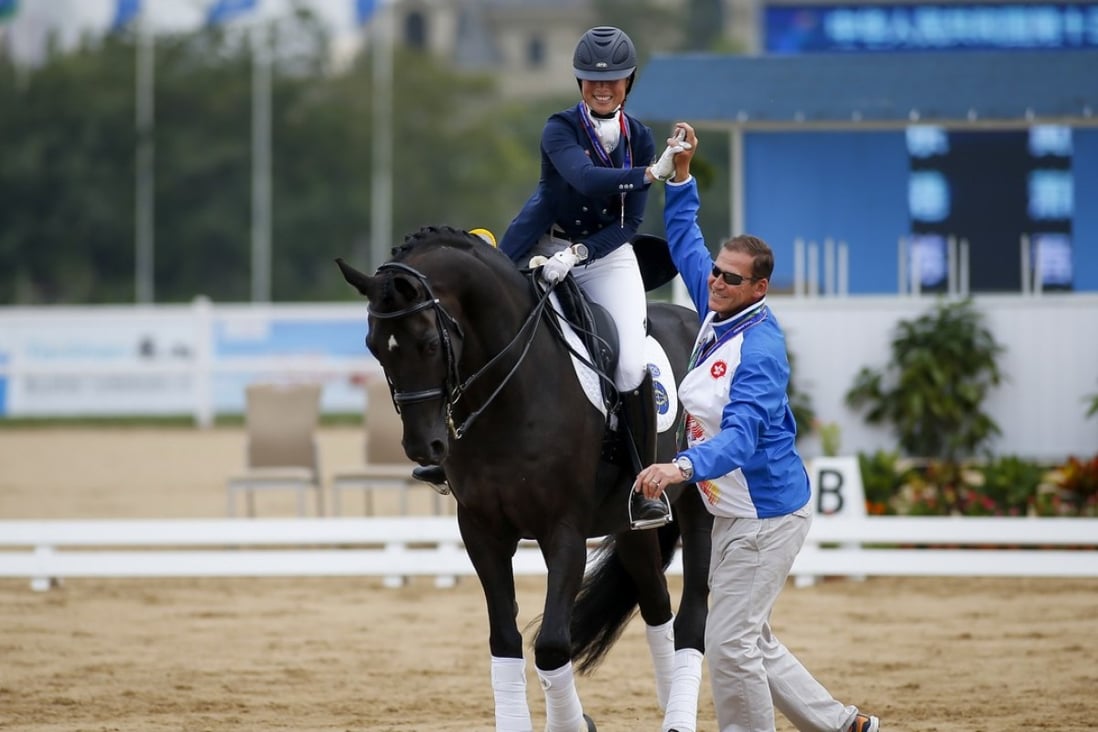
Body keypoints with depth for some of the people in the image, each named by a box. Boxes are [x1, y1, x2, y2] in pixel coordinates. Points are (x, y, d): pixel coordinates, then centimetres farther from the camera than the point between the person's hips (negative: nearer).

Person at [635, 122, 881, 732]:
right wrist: (681, 174, 11)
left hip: (766, 514, -10)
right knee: (750, 642, 16)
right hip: (732, 512, 10)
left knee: (729, 643, -10)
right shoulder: (719, 310, 3)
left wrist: (685, 466, -54)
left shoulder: (759, 346, -23)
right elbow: (684, 242, 21)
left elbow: (742, 432, -38)